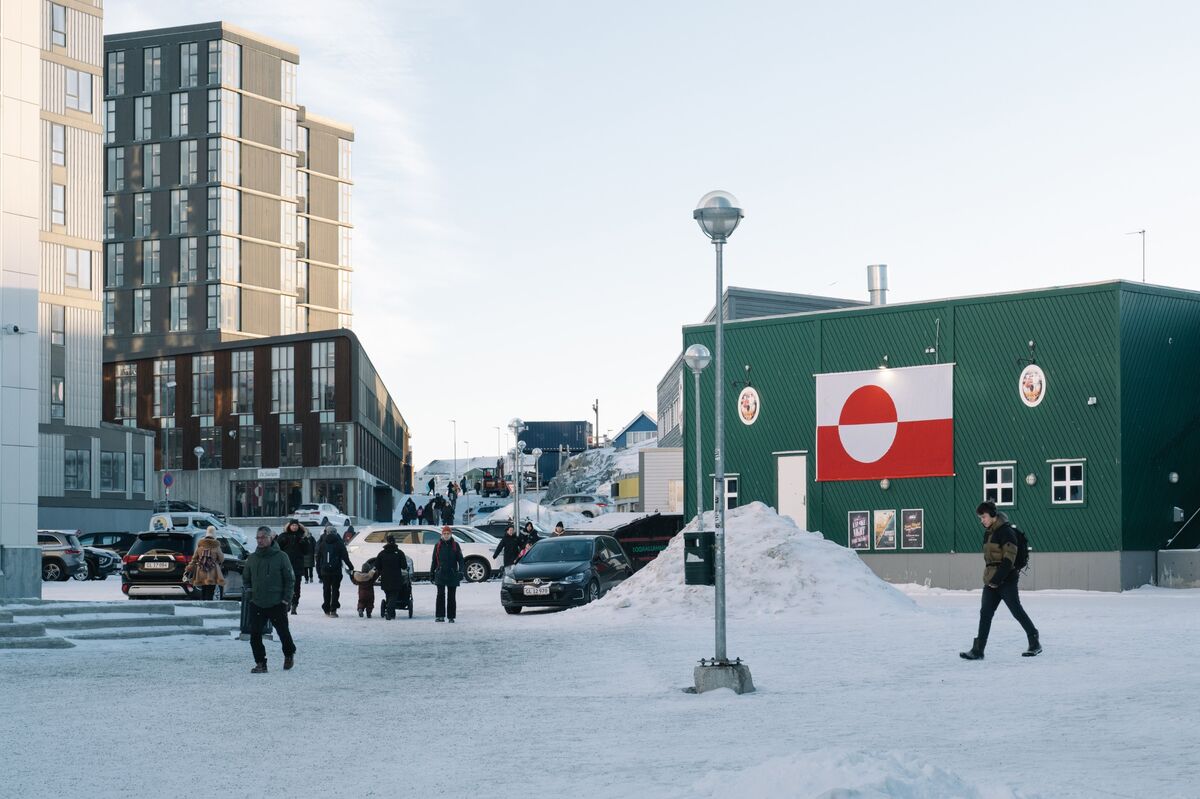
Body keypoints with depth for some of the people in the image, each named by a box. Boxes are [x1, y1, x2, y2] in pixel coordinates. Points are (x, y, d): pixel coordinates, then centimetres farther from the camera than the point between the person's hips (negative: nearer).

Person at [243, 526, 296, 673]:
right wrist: (248, 591, 5)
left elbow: (290, 579, -2)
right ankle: (260, 663, 4)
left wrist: (285, 598, -7)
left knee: (283, 632, 8)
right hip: (256, 605, 3)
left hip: (277, 604, -3)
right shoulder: (252, 558, 7)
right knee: (255, 635, -5)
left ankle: (289, 654, 35)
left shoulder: (281, 557, -5)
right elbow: (245, 578, 21)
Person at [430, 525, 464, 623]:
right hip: (440, 574, 0)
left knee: (451, 596, 5)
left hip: (452, 574, 0)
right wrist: (432, 572, 12)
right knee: (440, 595, -10)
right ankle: (440, 616, -9)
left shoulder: (455, 545, 5)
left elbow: (460, 560, 4)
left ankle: (451, 617, 10)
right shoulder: (438, 545, 8)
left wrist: (460, 571, -6)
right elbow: (434, 560, 14)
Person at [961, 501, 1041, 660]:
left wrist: (997, 579, -20)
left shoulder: (1006, 532, -12)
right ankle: (977, 650, -3)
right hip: (991, 581, 8)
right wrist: (989, 578, 13)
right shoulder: (988, 533, 15)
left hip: (1006, 580, -8)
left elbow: (1009, 559, -18)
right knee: (985, 614, 0)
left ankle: (1035, 644, 14)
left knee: (1017, 611, -1)